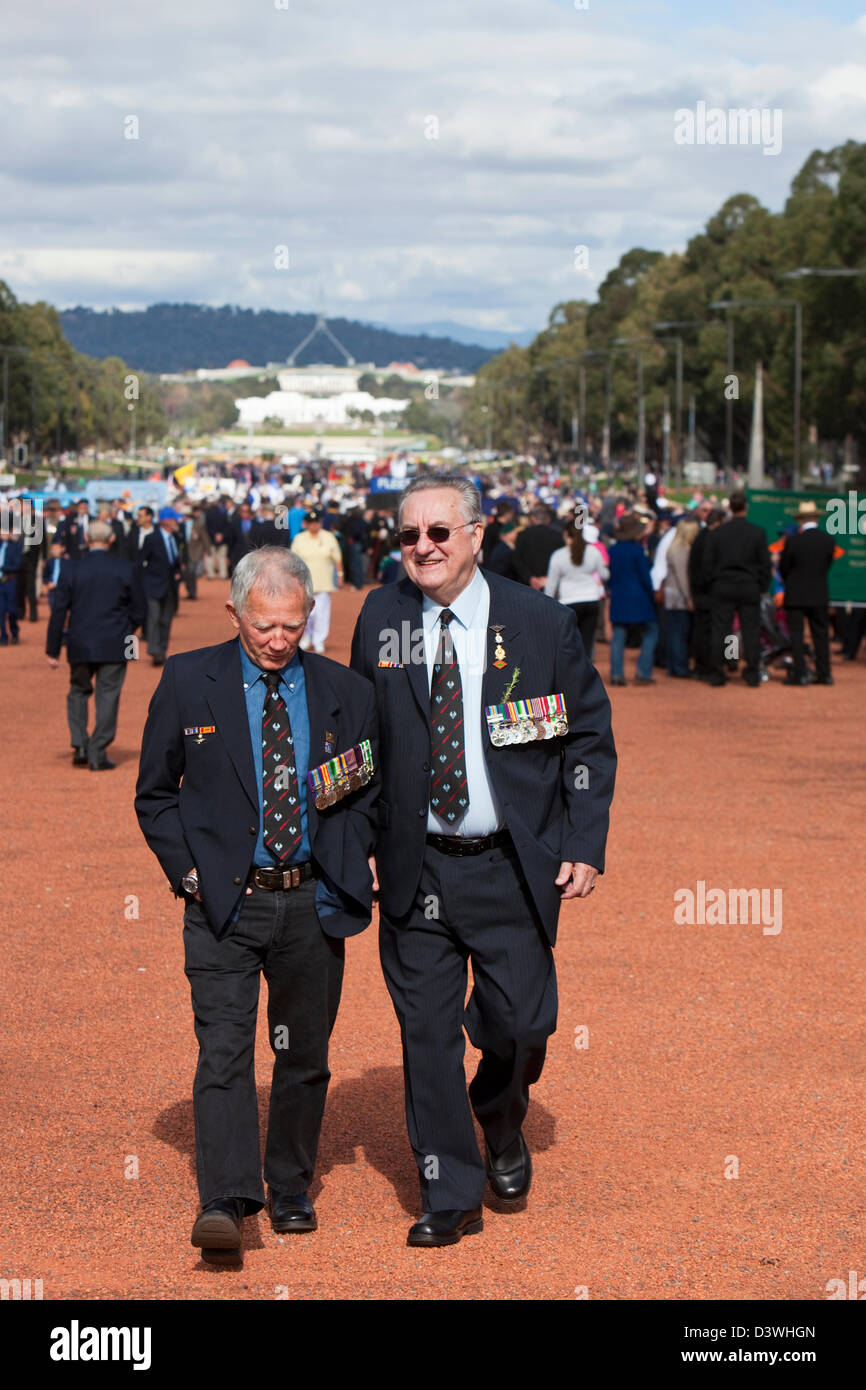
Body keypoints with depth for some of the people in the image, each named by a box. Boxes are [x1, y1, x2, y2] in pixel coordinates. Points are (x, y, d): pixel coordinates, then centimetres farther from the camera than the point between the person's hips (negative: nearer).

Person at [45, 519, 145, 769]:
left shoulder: (70, 570, -3)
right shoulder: (126, 569, -4)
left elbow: (58, 612, -2)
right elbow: (140, 610, 1)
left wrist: (52, 651, 3)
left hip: (80, 646, 1)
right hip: (115, 646, -1)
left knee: (78, 692, 19)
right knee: (108, 697, 5)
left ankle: (80, 745, 8)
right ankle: (98, 754, 3)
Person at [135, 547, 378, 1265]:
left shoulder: (346, 693, 3)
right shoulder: (188, 682, -1)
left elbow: (370, 793, 13)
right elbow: (155, 794, 6)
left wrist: (345, 863, -1)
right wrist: (188, 870, -4)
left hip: (313, 902, 2)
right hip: (222, 902, -2)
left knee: (305, 1055, 10)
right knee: (224, 1049, -12)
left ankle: (291, 1190, 26)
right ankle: (225, 1203, -16)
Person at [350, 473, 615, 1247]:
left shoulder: (541, 624, -4)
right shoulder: (380, 620, 1)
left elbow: (590, 738, 3)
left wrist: (586, 847, -4)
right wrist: (360, 844, 1)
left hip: (513, 870, -1)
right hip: (415, 870, 1)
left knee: (520, 1023, 1)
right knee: (428, 1033, 4)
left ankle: (502, 1124, 35)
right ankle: (451, 1198, 17)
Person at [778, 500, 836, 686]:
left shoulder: (793, 540, -13)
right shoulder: (829, 540, -4)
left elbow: (783, 568, -3)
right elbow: (828, 565, 5)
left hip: (796, 595, -3)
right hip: (819, 595, 3)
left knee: (796, 634, 2)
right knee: (821, 634, 11)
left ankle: (800, 674, -2)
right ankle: (824, 673, 12)